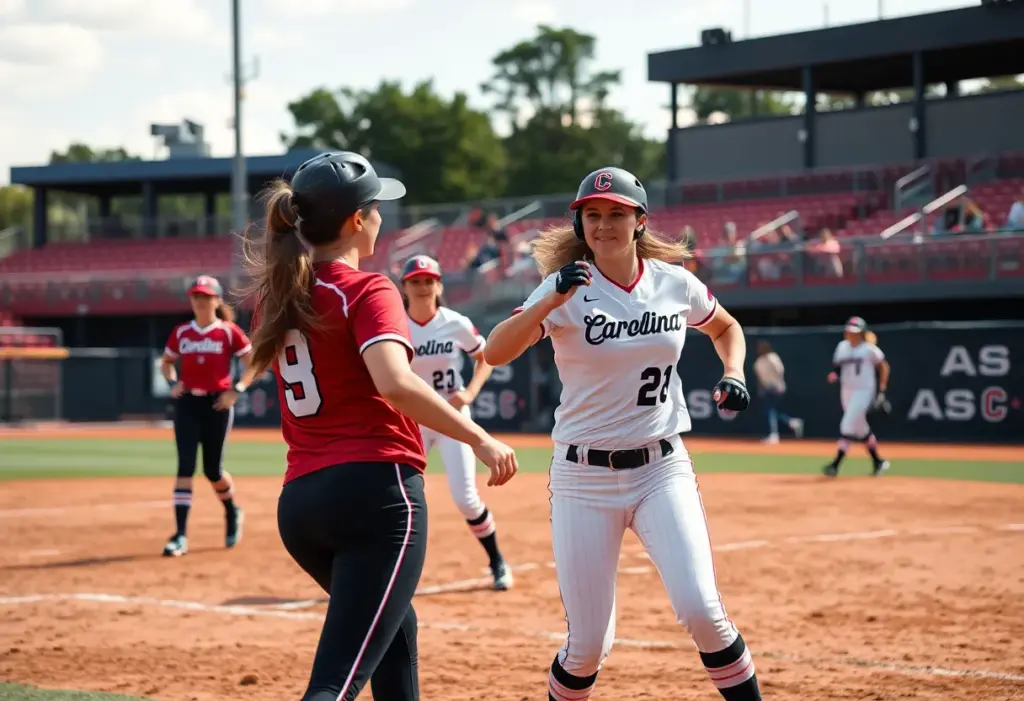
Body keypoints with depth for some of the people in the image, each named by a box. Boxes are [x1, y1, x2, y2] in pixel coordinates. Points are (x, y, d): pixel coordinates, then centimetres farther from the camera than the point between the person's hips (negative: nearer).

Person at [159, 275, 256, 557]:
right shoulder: (181, 333, 7)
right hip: (187, 403, 2)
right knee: (185, 465, -9)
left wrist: (236, 390, -11)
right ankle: (181, 535, -13)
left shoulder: (229, 332, -2)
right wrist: (173, 383, 3)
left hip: (217, 404, -2)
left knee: (212, 469, 4)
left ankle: (232, 512, 37)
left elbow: (253, 364, 0)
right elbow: (166, 361, 22)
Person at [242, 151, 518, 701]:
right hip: (376, 491, -8)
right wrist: (479, 438, -17)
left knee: (393, 627, 32)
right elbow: (395, 382, -22)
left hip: (299, 500, 8)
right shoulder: (366, 290, -6)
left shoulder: (274, 295, 14)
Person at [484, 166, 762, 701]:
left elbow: (725, 328, 22)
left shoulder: (675, 283, 1)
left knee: (700, 608, -18)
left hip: (662, 470, 2)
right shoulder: (567, 287, -9)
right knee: (588, 645, -2)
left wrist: (734, 374, 2)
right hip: (584, 478, -2)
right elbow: (494, 353, -23)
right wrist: (551, 303, -38)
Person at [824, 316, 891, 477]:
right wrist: (834, 375, -7)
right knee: (859, 427, 13)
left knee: (848, 426, -14)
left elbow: (884, 367, -3)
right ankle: (878, 462, 28)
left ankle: (835, 465, -16)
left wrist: (882, 391, -8)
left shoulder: (869, 349, -10)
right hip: (846, 391, 7)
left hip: (864, 391, -7)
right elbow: (838, 367, 17)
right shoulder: (842, 347, 7)